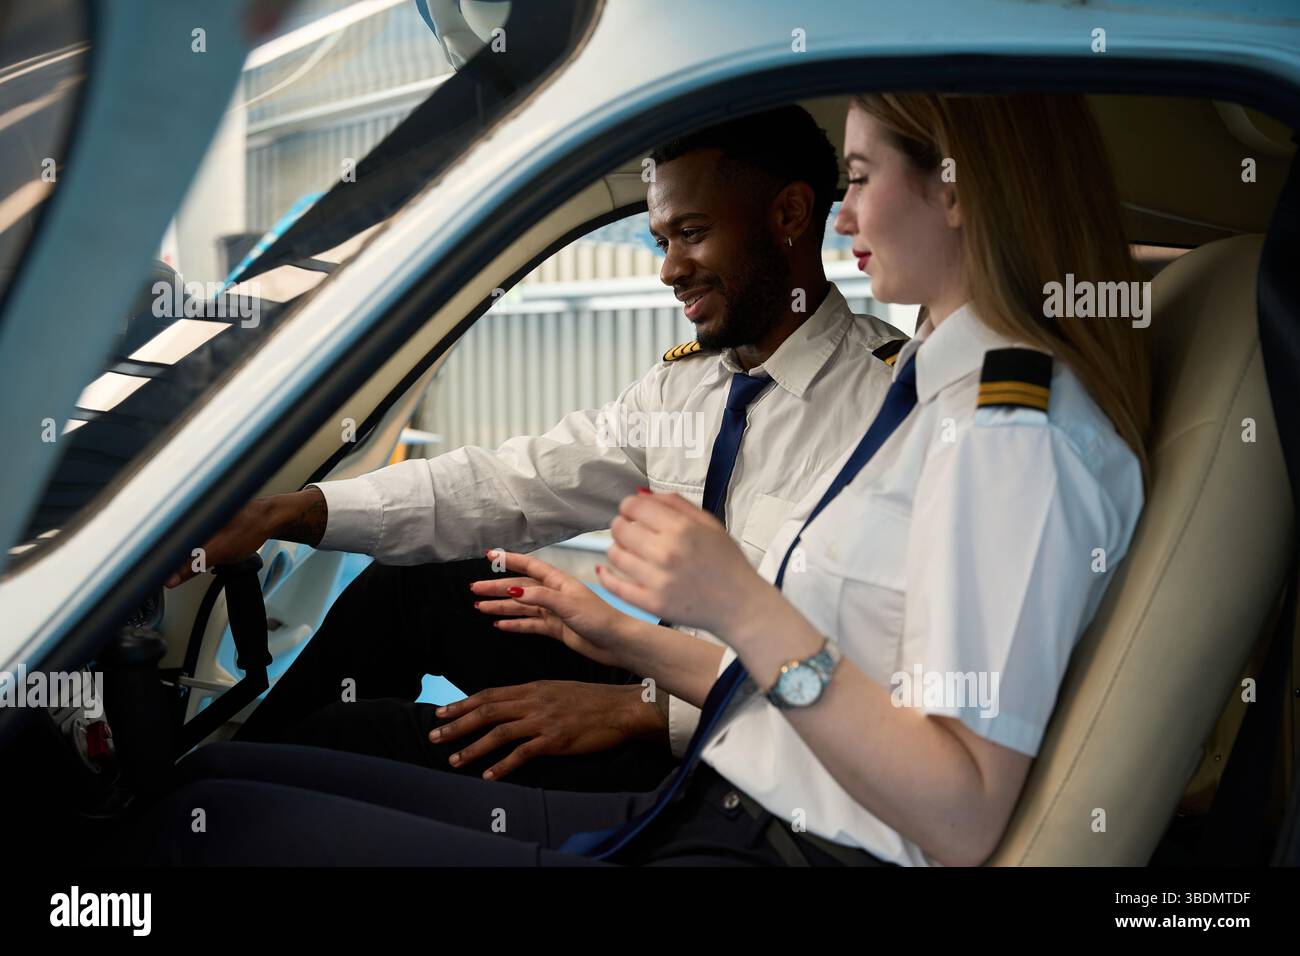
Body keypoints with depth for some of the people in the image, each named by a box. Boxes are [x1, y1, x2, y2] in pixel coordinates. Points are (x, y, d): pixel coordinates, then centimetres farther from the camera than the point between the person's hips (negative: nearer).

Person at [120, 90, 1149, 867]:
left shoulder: (1012, 433, -15)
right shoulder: (944, 393, 16)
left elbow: (962, 822, -21)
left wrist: (743, 607, -25)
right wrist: (622, 636, 23)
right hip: (715, 812, 9)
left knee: (203, 818, -14)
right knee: (215, 772, 4)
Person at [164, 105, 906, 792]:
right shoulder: (684, 381, 8)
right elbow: (513, 483, 3)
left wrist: (643, 705, -26)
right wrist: (293, 511, -6)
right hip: (666, 695, 7)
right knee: (408, 585, 7)